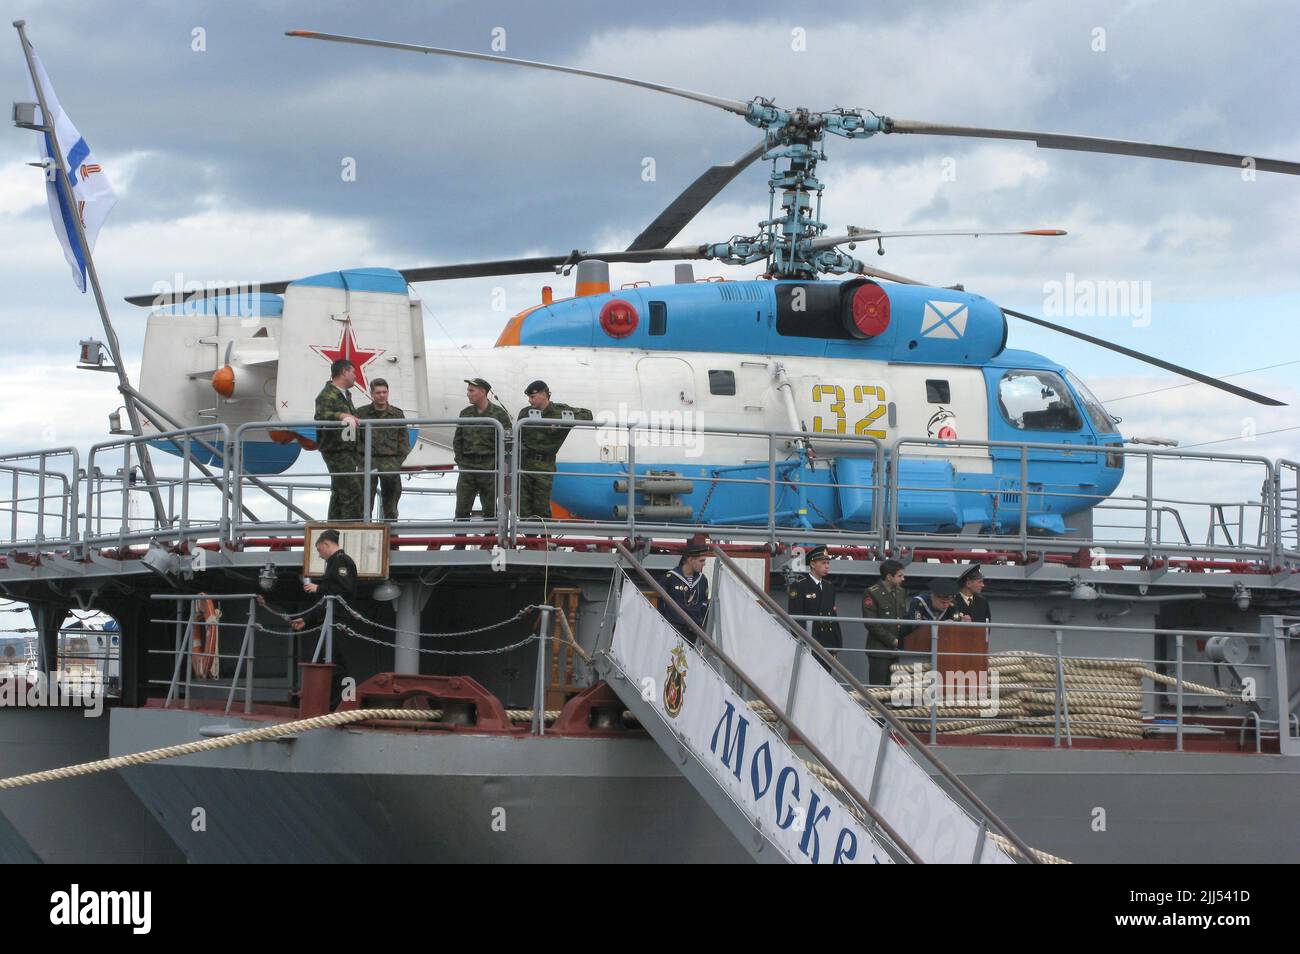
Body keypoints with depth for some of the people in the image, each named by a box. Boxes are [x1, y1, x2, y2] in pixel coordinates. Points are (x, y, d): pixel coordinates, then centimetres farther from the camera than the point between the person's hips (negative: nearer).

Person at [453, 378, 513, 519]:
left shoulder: (499, 413, -3)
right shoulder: (465, 413, 9)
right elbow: (457, 440, 15)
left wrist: (496, 464, -7)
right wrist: (460, 461, 5)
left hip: (489, 468, -3)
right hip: (467, 468, 3)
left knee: (490, 510, 4)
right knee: (462, 509, -3)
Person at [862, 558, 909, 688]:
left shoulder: (900, 592, 14)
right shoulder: (872, 593, -7)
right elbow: (871, 623, -12)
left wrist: (902, 640, 4)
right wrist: (892, 640, -12)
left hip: (896, 651, 6)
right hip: (879, 649, -6)